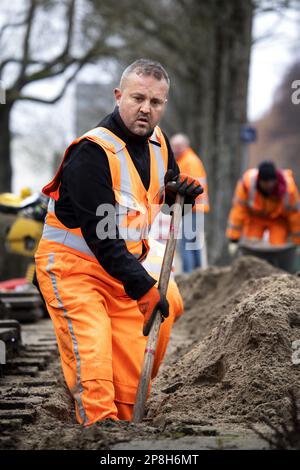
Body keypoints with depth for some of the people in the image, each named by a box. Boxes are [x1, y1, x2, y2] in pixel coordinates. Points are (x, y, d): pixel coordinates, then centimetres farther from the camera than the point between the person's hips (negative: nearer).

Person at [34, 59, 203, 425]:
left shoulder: (157, 142, 4)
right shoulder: (92, 152, -21)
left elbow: (169, 187, 24)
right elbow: (100, 233, -25)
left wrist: (181, 190, -2)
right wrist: (143, 287, -28)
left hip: (123, 271, 7)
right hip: (72, 267, -7)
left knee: (131, 374, 2)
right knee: (93, 367, -20)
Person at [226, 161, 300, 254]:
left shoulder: (288, 187, -32)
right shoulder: (248, 181, -33)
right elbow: (239, 210, -25)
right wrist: (233, 239, -20)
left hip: (279, 219, -1)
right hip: (255, 217, 1)